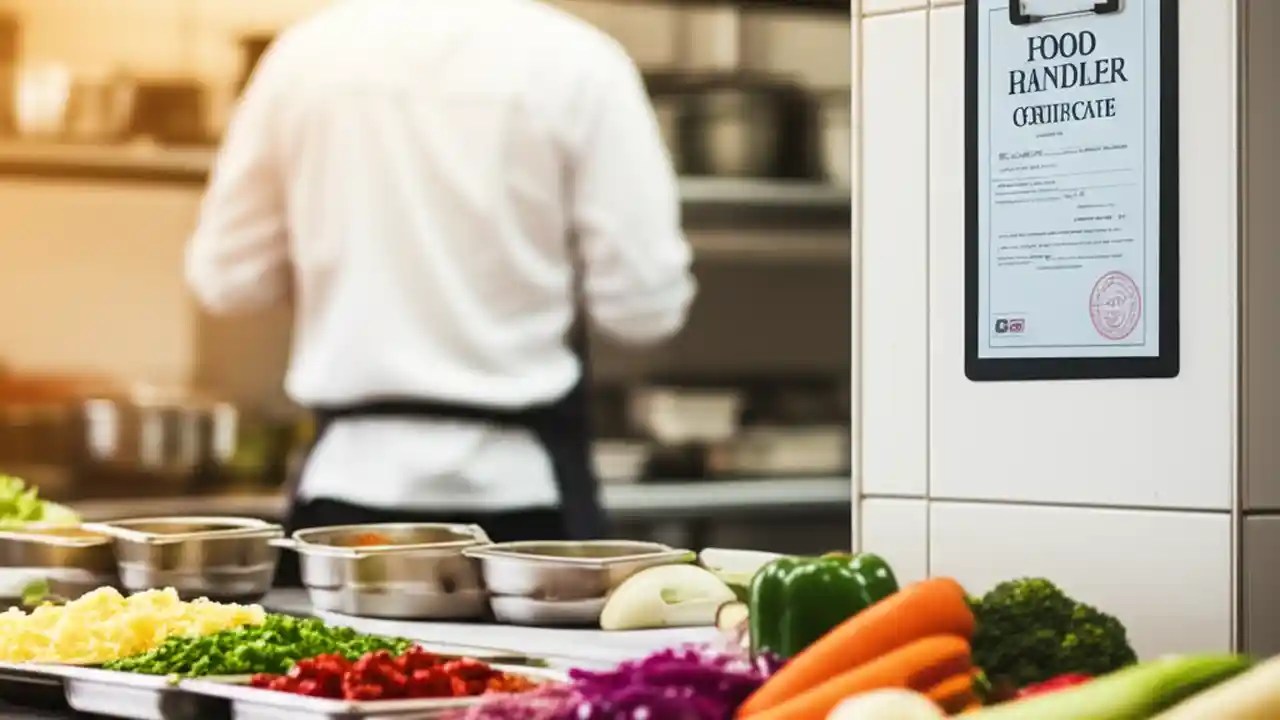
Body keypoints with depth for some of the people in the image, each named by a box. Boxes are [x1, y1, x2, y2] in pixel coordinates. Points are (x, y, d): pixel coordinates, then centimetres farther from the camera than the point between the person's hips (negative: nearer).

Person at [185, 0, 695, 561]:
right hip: (519, 480, -3)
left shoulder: (307, 51, 1)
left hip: (352, 475, 3)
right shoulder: (577, 61, -7)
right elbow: (643, 304, -8)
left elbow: (226, 276, 7)